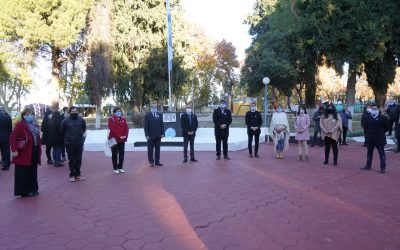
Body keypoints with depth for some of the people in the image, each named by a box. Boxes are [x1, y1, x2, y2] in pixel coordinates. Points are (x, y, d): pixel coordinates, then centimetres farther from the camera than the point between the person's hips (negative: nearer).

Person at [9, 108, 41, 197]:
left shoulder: (35, 125, 14)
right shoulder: (20, 125, -8)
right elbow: (13, 137, -15)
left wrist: (39, 150, 9)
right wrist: (14, 150, -21)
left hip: (34, 153, 7)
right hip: (24, 153, -7)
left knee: (33, 172, 14)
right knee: (23, 173, 1)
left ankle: (32, 189, 25)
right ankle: (23, 191, 11)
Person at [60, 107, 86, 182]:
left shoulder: (81, 120, -1)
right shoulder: (65, 121, -8)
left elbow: (84, 129, 15)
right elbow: (62, 131, 6)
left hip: (79, 143, 2)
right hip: (69, 143, -2)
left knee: (78, 159, 9)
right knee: (71, 160, 6)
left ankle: (77, 174, 21)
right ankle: (72, 175, 15)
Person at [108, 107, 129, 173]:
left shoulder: (123, 119, 11)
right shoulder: (111, 119, -6)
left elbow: (126, 127, 6)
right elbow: (112, 129, -16)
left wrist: (125, 135, -9)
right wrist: (119, 136, -19)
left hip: (122, 139, 5)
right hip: (114, 139, -5)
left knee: (122, 153, 8)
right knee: (114, 154, 3)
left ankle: (120, 167, 19)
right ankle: (115, 168, 12)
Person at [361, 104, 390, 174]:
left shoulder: (383, 118, -9)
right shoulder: (368, 118, 4)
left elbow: (387, 126, 1)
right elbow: (365, 126, 20)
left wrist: (381, 132, 2)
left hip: (380, 139, -5)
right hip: (370, 138, 5)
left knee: (381, 153, 1)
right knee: (369, 152, 14)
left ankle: (383, 168, 6)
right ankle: (368, 166, 26)